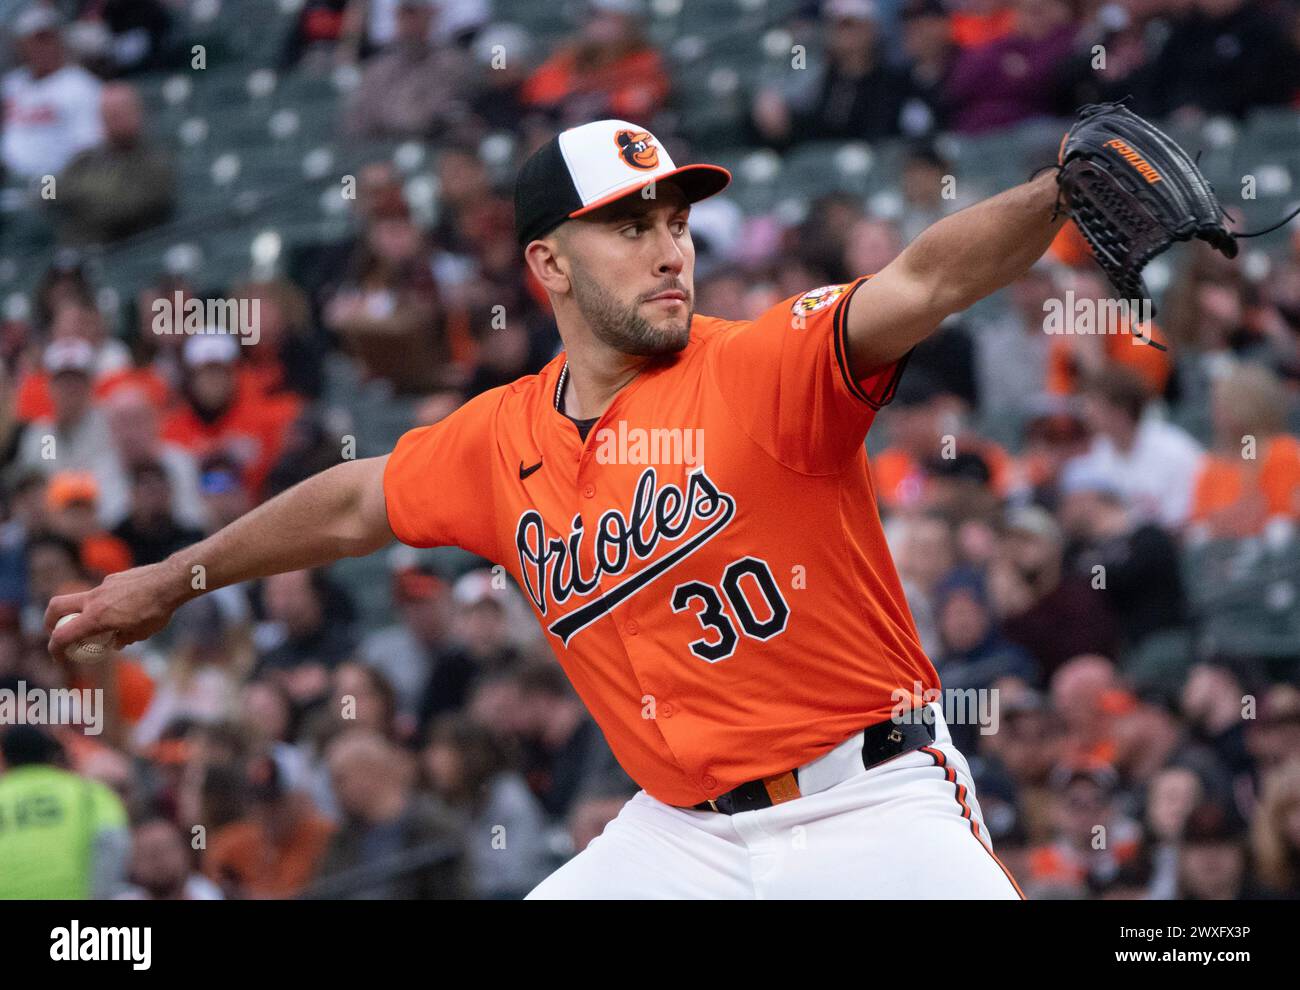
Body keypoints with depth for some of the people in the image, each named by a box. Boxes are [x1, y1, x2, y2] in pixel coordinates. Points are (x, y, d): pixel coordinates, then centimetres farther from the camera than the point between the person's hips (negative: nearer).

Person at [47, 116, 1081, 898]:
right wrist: (171, 581, 36)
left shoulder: (764, 368, -10)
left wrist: (1053, 195, -46)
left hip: (877, 810, -5)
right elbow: (357, 504, 24)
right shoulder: (502, 442, 6)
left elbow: (920, 282, -28)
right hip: (685, 835, 5)